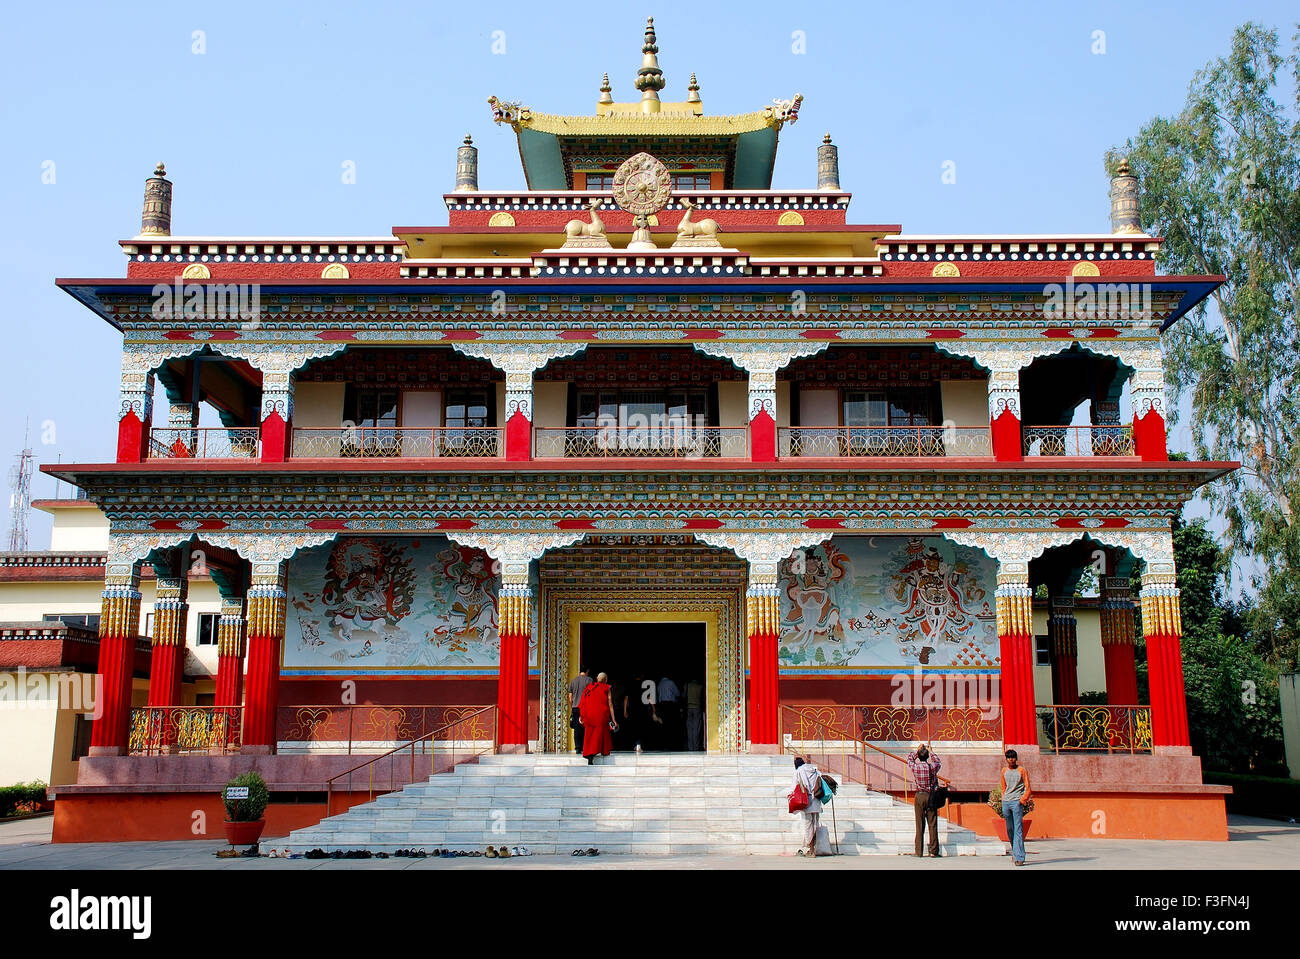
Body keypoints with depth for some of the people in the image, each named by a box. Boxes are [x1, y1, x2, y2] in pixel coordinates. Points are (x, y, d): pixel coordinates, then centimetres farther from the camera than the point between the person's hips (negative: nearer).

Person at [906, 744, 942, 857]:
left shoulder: (915, 767, -7)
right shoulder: (933, 767, -6)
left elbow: (909, 758, 16)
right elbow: (938, 761, 19)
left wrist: (918, 750, 25)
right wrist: (930, 752, 29)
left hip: (920, 796, 0)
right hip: (932, 797, 0)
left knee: (919, 825, 2)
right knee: (933, 824, 3)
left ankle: (919, 851, 2)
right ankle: (933, 851, 3)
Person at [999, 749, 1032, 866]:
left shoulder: (1021, 771, -1)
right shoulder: (1004, 771, 13)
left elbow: (1027, 788, -1)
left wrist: (1022, 800, -10)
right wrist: (1004, 799, 13)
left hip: (1017, 802, -5)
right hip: (1005, 802, 5)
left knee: (1018, 830, -11)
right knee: (1009, 829, 12)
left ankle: (1019, 857, -14)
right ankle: (1015, 851, 29)